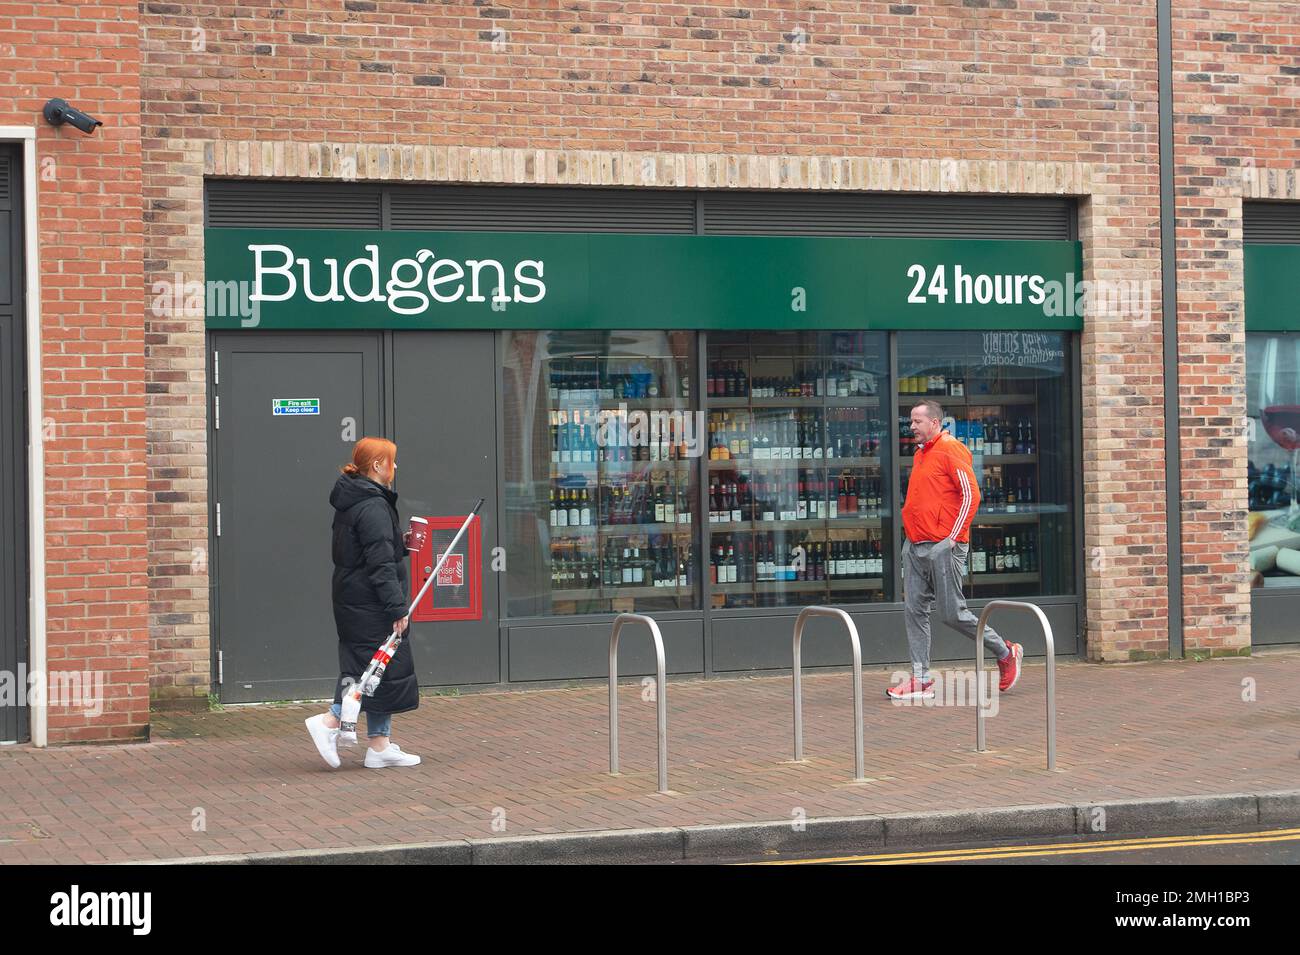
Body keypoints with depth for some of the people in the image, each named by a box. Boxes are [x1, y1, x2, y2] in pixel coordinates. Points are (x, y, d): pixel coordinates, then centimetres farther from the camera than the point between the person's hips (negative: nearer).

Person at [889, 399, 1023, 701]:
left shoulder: (951, 450, -8)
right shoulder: (920, 455, 18)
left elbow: (971, 494, -14)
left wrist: (953, 537, -16)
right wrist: (912, 532, 17)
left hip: (943, 548, -8)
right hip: (915, 546, 8)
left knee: (952, 614, -5)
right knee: (915, 611, 2)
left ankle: (1006, 653, 14)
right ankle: (921, 679, 4)